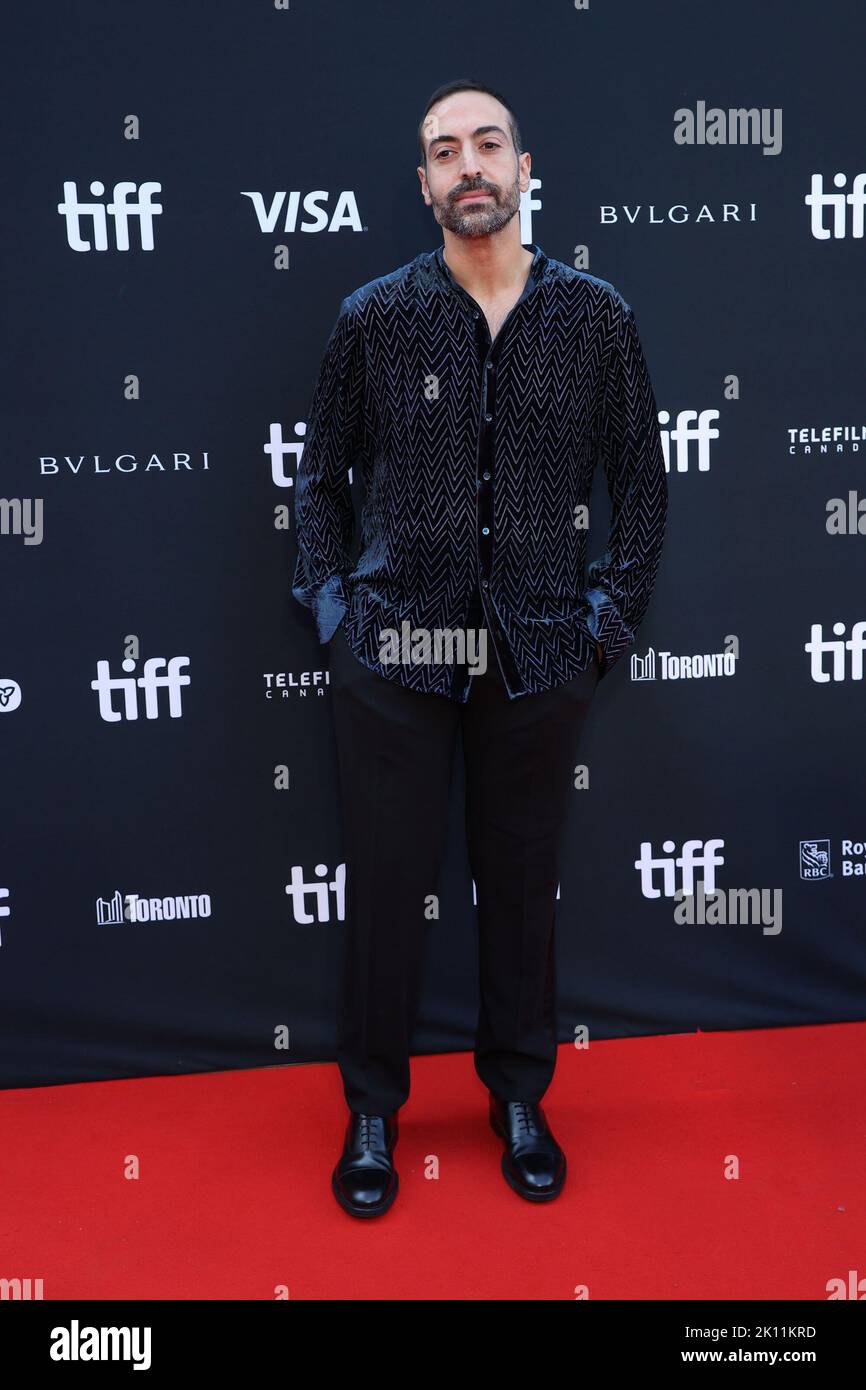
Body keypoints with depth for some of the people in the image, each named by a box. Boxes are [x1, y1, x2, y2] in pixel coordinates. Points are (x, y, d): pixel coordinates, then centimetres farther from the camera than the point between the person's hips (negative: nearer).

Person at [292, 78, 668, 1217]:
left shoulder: (595, 315, 3)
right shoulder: (374, 317, 2)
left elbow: (641, 479, 8)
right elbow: (321, 475, 11)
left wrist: (609, 615, 2)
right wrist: (333, 600, 2)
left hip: (540, 653, 1)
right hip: (396, 649, 0)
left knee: (523, 884, 12)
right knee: (386, 885, 6)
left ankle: (519, 1099, 31)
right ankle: (373, 1111, 25)